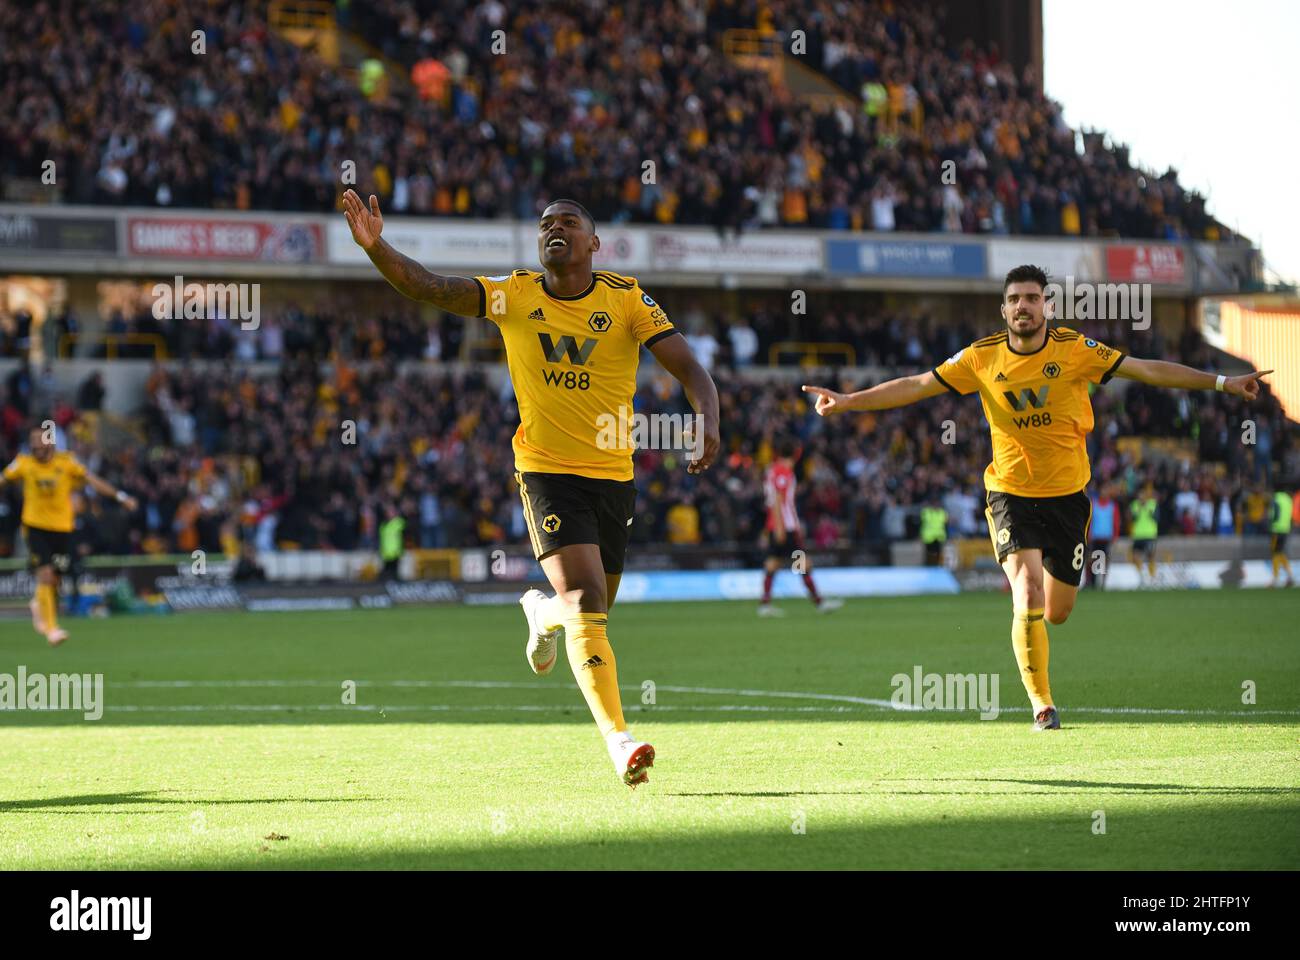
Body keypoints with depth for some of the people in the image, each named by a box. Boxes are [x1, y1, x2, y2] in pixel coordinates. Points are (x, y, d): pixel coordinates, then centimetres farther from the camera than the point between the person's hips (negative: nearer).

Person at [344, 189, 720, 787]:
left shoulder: (626, 299, -3)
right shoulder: (514, 295, -3)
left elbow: (688, 368, -9)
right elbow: (427, 288, -11)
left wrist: (708, 424, -28)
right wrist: (374, 245, -28)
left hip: (613, 474, 2)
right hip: (546, 470, -2)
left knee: (588, 610, 13)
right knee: (588, 603, -18)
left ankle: (544, 613, 50)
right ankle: (617, 738, -16)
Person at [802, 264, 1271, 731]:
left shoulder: (1074, 350, -7)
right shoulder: (982, 358, -6)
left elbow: (1149, 370, -5)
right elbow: (915, 386, 0)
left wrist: (1223, 382, -8)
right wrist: (847, 401, -6)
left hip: (1068, 494, 1)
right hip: (1011, 494, -1)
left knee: (1057, 612, 7)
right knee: (1028, 594, -19)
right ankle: (1042, 705, -5)